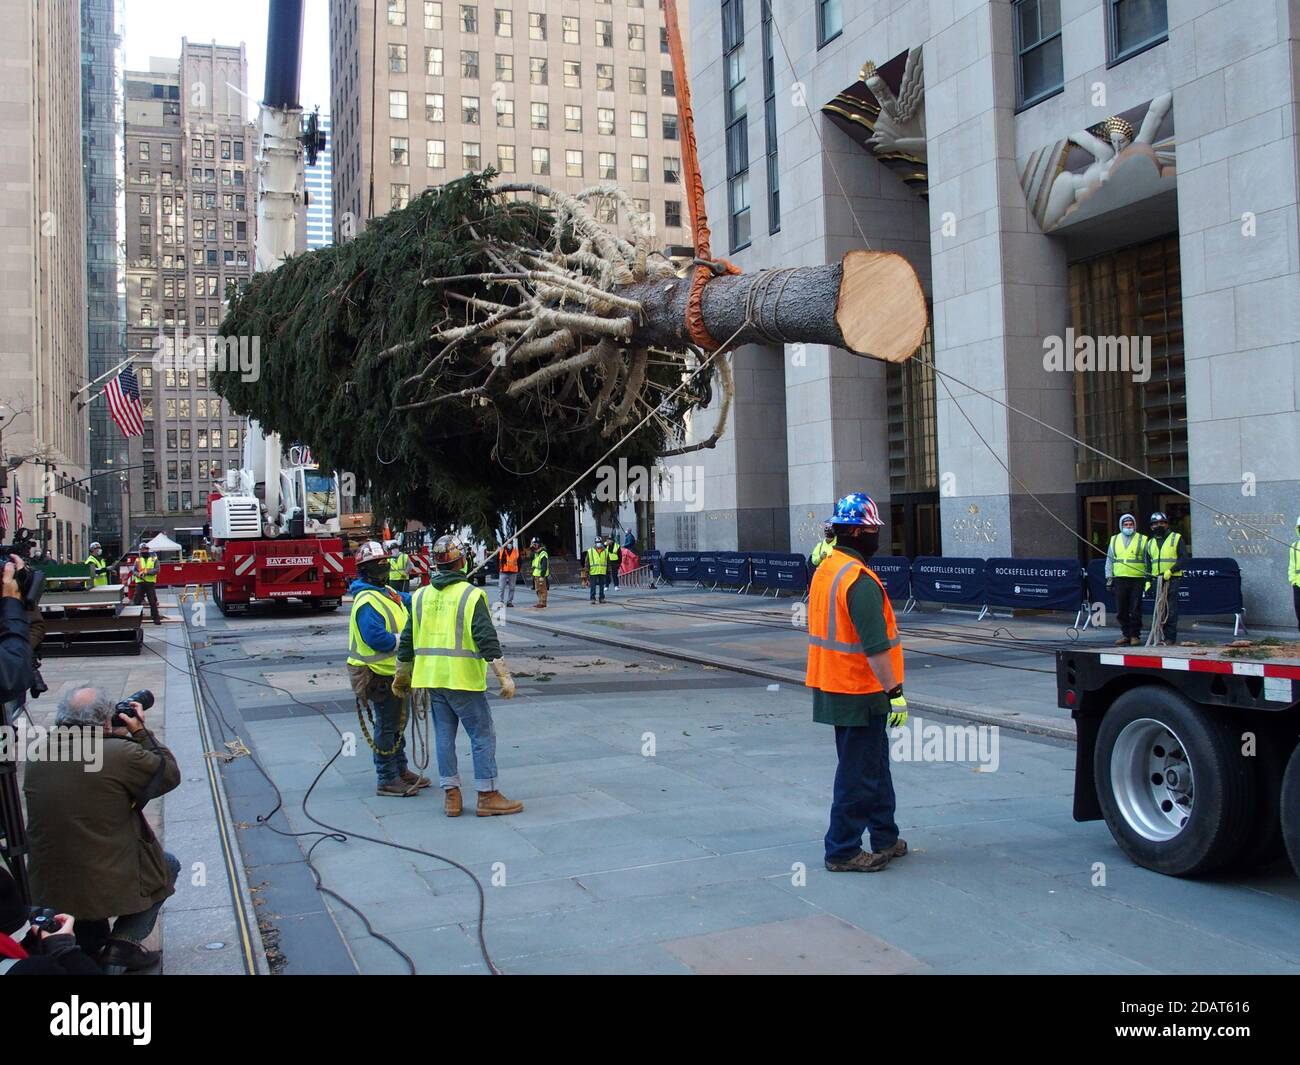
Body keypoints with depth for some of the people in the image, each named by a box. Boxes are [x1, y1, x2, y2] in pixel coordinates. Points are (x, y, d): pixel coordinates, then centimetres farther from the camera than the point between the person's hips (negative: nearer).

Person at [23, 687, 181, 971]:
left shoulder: (37, 752, -3)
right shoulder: (121, 753, -21)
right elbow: (169, 774, -5)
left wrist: (118, 736, 11)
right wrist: (140, 733, 2)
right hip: (112, 885, -6)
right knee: (168, 866, 24)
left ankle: (91, 946, 25)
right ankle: (125, 940, 5)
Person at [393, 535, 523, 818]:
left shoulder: (421, 597, 9)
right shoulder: (471, 595, -10)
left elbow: (407, 641, 14)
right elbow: (486, 639, -17)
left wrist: (402, 676, 25)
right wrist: (504, 675, -17)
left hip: (431, 678, 6)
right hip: (464, 678, -6)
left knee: (444, 735, 12)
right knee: (482, 735, 2)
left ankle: (451, 795, 16)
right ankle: (487, 796, 4)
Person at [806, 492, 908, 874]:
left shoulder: (824, 570, 8)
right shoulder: (860, 580, -22)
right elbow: (875, 646, -24)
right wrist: (895, 691, -21)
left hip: (834, 687, 10)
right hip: (859, 693, -9)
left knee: (874, 766, 20)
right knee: (858, 774, 2)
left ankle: (885, 838, 30)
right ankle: (842, 851, 10)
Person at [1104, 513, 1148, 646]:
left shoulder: (1142, 540, 6)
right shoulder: (1114, 540, 14)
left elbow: (1148, 561, 7)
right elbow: (1109, 560, 16)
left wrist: (1148, 578, 0)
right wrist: (1109, 578, 9)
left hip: (1137, 580, -3)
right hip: (1119, 579, 3)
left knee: (1135, 610, -2)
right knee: (1121, 610, 4)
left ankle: (1135, 635, 6)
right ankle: (1125, 634, 14)